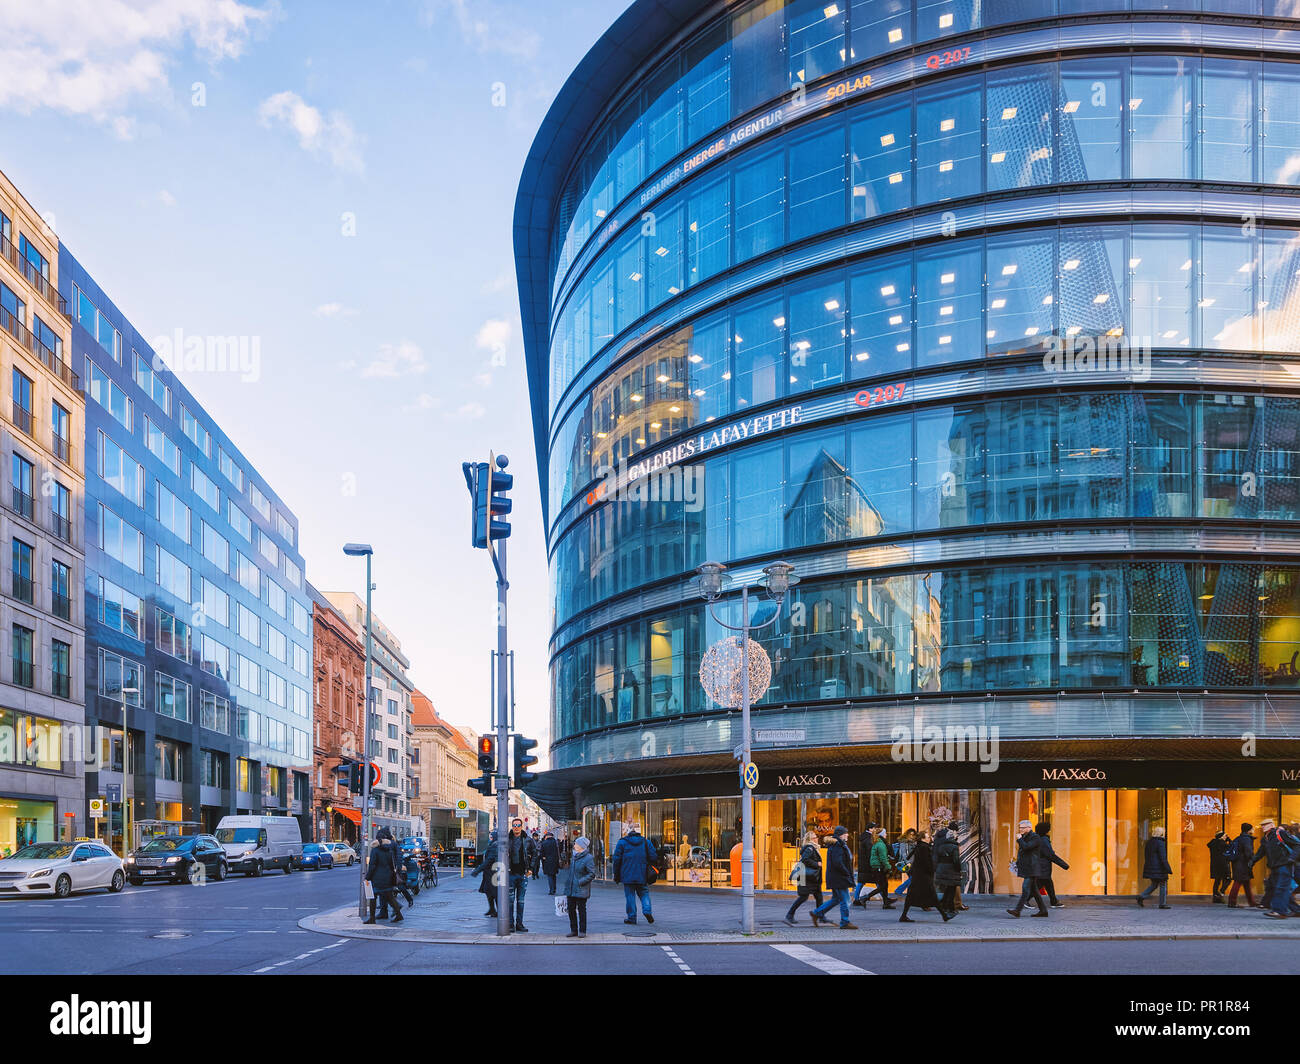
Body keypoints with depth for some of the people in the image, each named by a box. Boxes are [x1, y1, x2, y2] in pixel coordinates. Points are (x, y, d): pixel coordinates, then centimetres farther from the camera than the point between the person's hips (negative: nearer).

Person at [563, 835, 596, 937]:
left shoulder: (588, 858, -12)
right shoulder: (574, 856, 12)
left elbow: (592, 874, -14)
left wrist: (581, 882, -19)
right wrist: (567, 883, 15)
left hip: (581, 890, -7)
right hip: (571, 889, 7)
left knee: (581, 909, 0)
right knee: (571, 909, 8)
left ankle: (582, 931, 8)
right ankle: (573, 930, 18)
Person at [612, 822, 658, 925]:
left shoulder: (622, 842, -2)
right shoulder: (646, 842, 3)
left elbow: (617, 859, -2)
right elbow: (653, 857, 1)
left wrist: (616, 874, 5)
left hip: (627, 875, -1)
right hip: (642, 876, 1)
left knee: (630, 896, 4)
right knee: (644, 893, 12)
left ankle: (632, 917, 2)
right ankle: (647, 910, -10)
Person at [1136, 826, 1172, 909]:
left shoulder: (1149, 842, 10)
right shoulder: (1160, 843, -14)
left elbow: (1146, 856, 15)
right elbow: (1163, 858, -19)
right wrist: (1168, 869, -16)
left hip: (1150, 867, 8)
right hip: (1159, 868, -8)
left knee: (1154, 885, 14)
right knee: (1163, 885, 4)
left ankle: (1142, 897, -2)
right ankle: (1163, 904, 6)